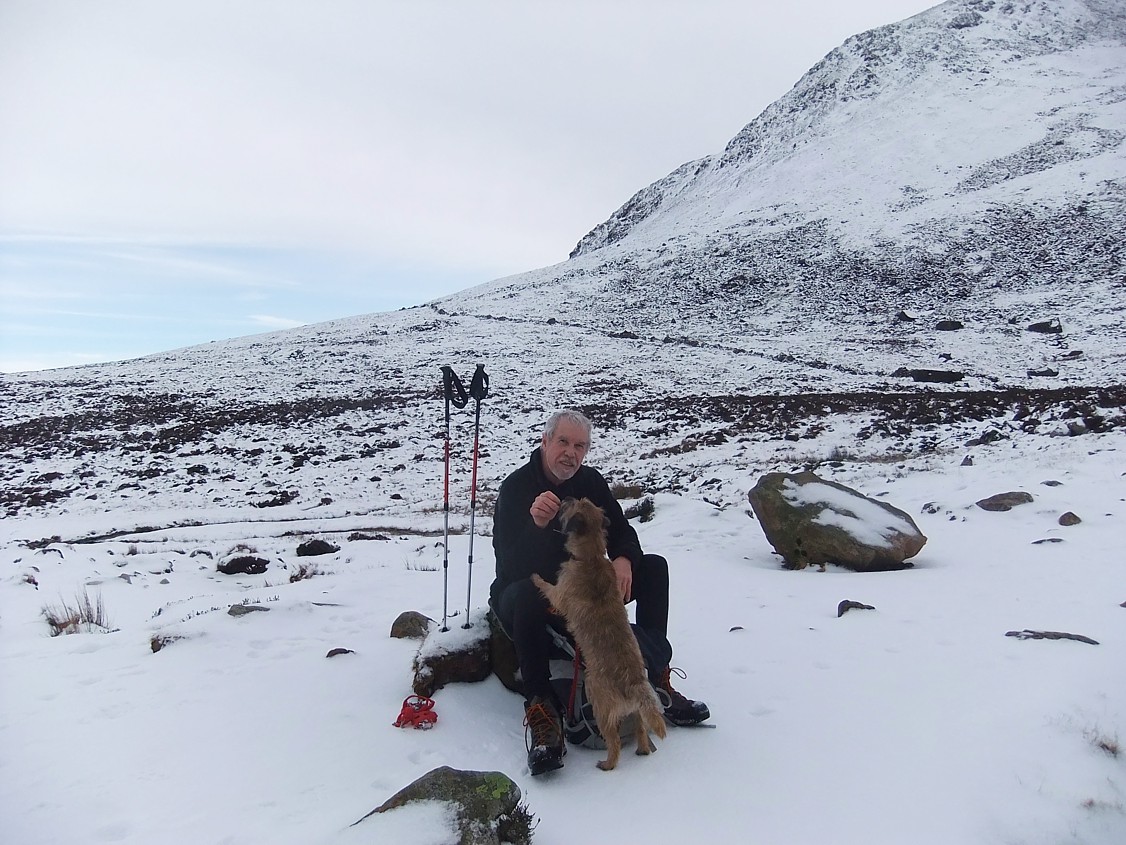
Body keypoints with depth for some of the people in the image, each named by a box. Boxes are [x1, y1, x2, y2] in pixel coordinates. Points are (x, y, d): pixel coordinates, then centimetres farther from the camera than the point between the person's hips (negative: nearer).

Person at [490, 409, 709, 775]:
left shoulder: (590, 481, -2)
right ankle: (540, 709, -35)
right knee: (526, 596, -41)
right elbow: (509, 565, -29)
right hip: (524, 590, -6)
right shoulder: (515, 487, -20)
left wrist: (623, 560, -23)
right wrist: (536, 524, -48)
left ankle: (657, 679, -13)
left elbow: (622, 532, 1)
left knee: (653, 567, -8)